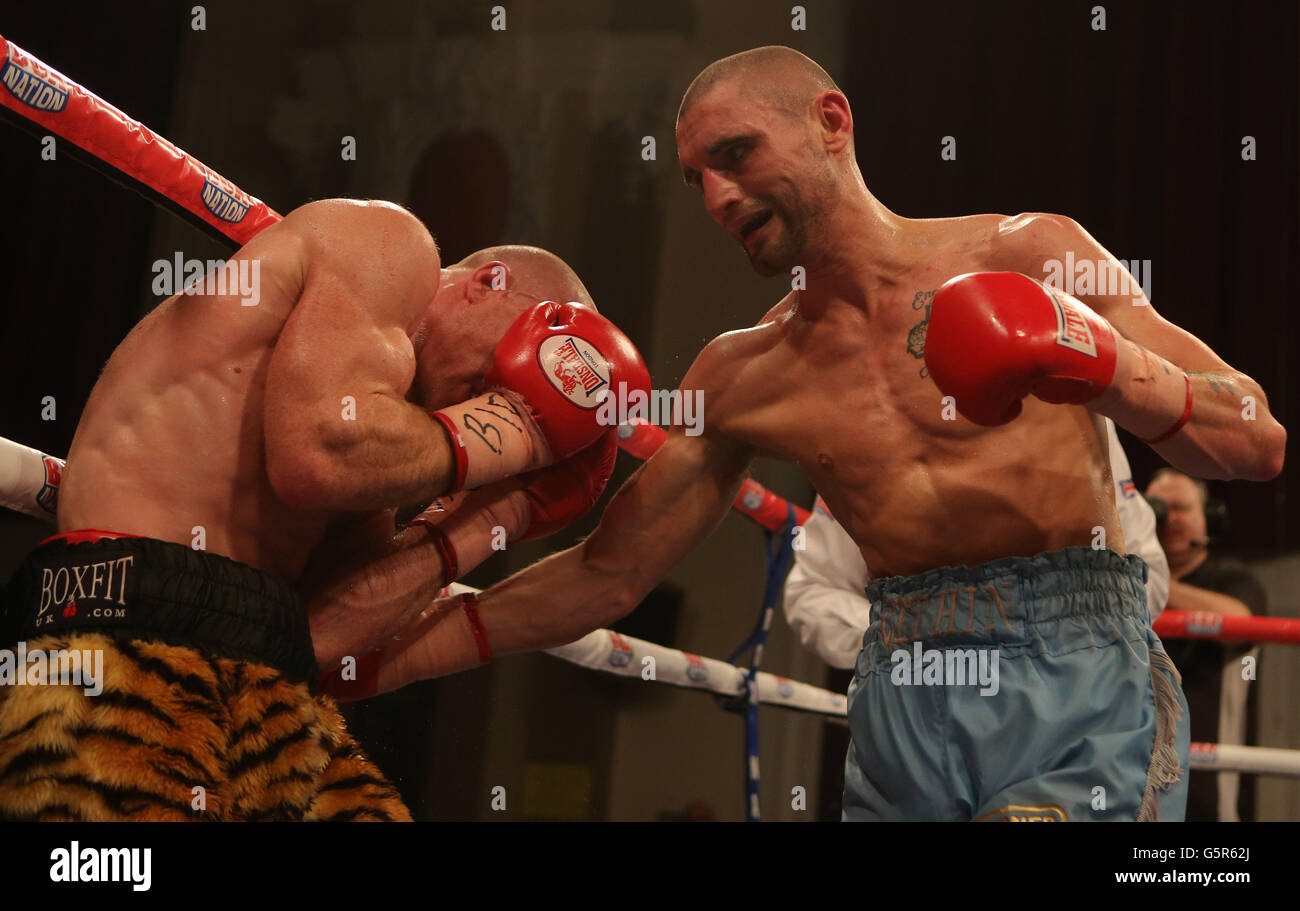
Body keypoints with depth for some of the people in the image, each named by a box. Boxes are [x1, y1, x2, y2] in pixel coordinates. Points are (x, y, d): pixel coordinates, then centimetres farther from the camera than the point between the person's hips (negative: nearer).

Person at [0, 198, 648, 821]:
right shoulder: (392, 242, 3)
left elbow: (322, 632, 5)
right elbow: (320, 456, -17)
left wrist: (485, 524, 10)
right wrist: (512, 430, -4)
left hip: (267, 690, 8)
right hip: (127, 628, -8)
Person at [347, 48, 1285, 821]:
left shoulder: (1025, 256, 2)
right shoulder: (743, 378, 11)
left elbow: (1261, 443, 1)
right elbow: (603, 577, 13)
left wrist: (1107, 368, -19)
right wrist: (387, 656, 5)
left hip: (1082, 682, -3)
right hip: (902, 702, 3)